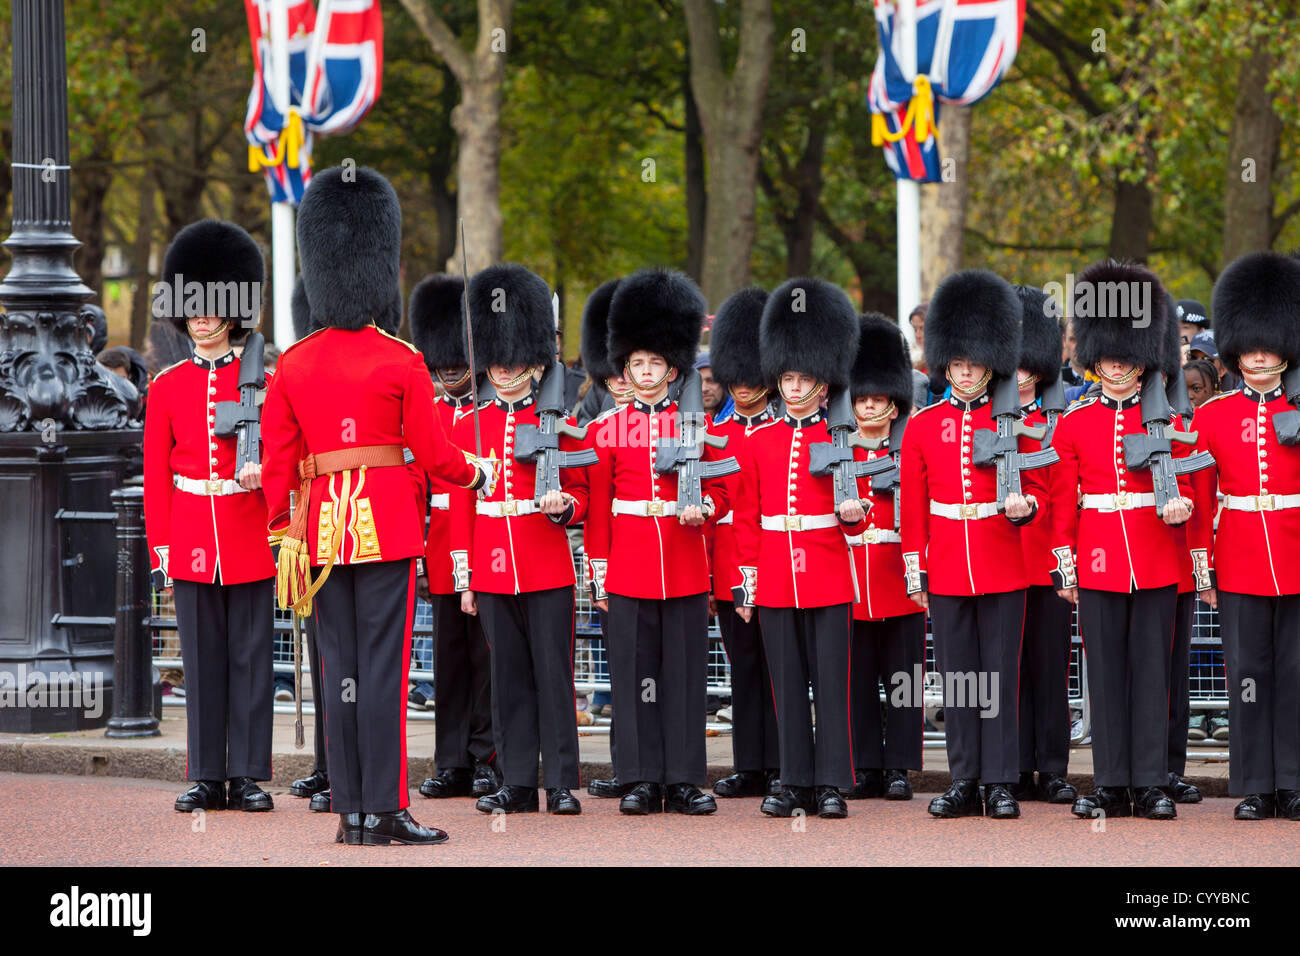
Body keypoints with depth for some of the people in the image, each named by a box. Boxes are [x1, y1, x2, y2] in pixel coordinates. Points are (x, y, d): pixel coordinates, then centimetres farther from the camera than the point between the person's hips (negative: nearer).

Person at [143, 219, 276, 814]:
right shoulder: (167, 386, 7)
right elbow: (156, 474, 7)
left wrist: (261, 469, -19)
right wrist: (161, 551, 2)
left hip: (249, 535, -1)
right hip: (191, 539, 1)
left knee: (251, 655, 0)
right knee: (202, 658, 4)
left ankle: (250, 776, 5)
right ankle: (207, 776, 8)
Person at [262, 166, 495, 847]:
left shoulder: (292, 365, 4)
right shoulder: (401, 362, -7)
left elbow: (277, 463, 5)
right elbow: (434, 454, -3)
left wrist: (285, 534, 13)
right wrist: (478, 473, 16)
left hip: (322, 526, 4)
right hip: (388, 523, -4)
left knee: (340, 670, 7)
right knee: (382, 669, -4)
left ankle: (350, 812, 7)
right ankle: (384, 811, -6)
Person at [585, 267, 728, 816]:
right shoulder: (607, 429, 5)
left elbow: (719, 492, 9)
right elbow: (597, 507, 6)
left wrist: (701, 508, -14)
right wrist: (598, 574, 2)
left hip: (685, 565, 0)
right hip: (628, 571, 0)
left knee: (684, 671, 2)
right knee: (634, 672, 1)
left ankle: (683, 780, 7)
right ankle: (642, 781, 6)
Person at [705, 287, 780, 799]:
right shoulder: (715, 432, 9)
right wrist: (703, 574, 5)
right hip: (729, 567, 4)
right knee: (744, 668, 8)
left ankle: (782, 768, 3)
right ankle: (750, 768, 12)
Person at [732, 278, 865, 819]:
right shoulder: (758, 444, 8)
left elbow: (855, 523, 3)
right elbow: (746, 520, 10)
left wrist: (853, 513, -20)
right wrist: (743, 585, 6)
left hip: (828, 581, -2)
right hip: (775, 584, 2)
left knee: (830, 681, -2)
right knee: (787, 684, 5)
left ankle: (832, 785, 1)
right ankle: (796, 784, 10)